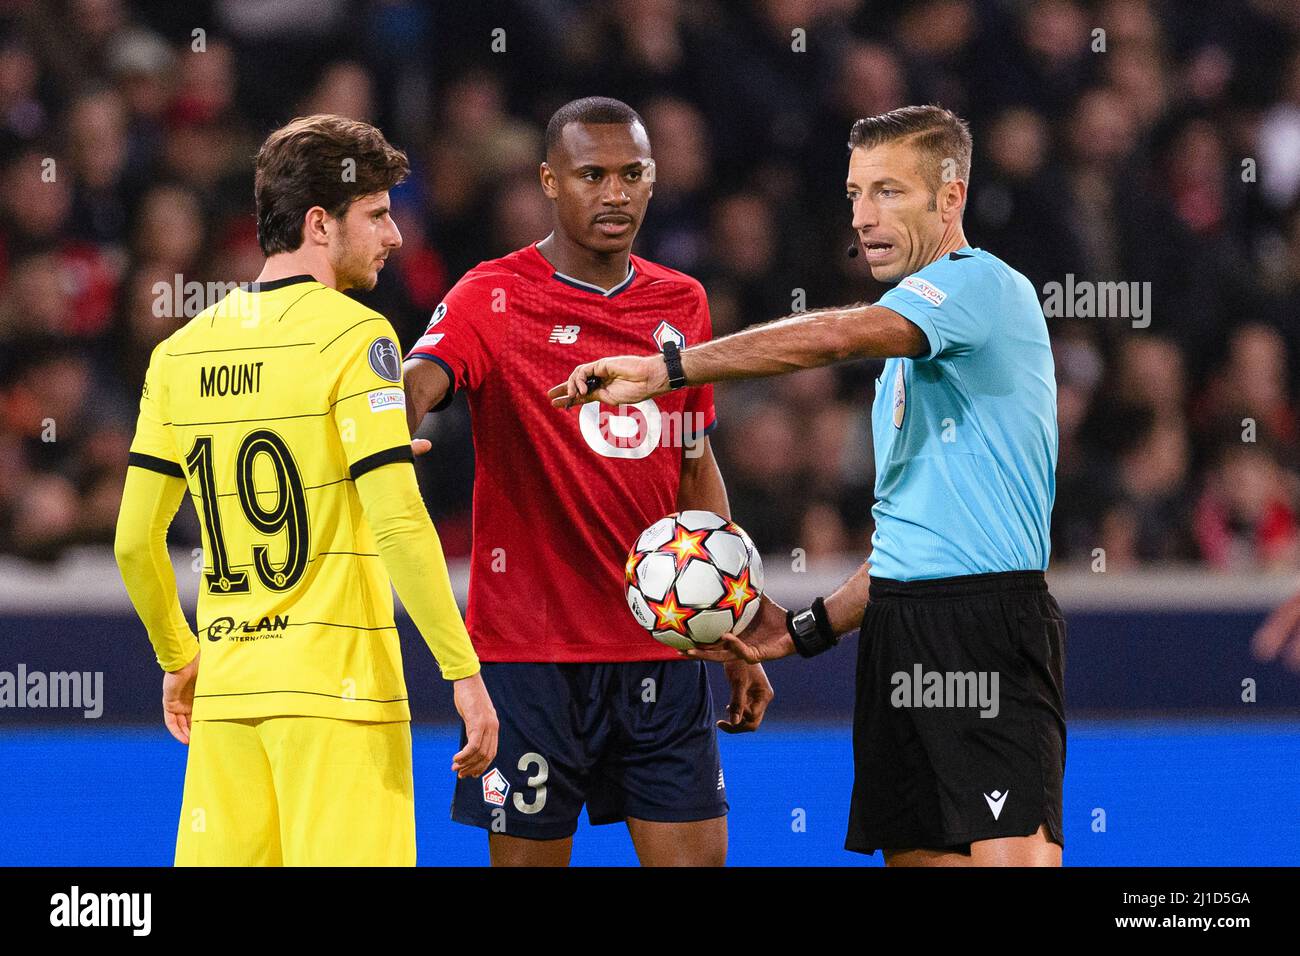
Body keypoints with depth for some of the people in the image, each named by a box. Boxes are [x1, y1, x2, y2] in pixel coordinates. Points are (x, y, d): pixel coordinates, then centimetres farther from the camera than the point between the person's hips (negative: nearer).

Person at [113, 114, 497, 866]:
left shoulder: (182, 351, 10)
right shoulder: (352, 336, -8)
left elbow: (134, 541, 12)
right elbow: (398, 522, -16)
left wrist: (179, 660, 26)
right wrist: (464, 672, -13)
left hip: (226, 689, 6)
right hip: (337, 688, -6)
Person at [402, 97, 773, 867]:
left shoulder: (683, 304, 11)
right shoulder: (496, 298, -5)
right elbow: (422, 380, -25)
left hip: (662, 651, 4)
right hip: (529, 651, -4)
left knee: (697, 856, 1)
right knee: (528, 856, -1)